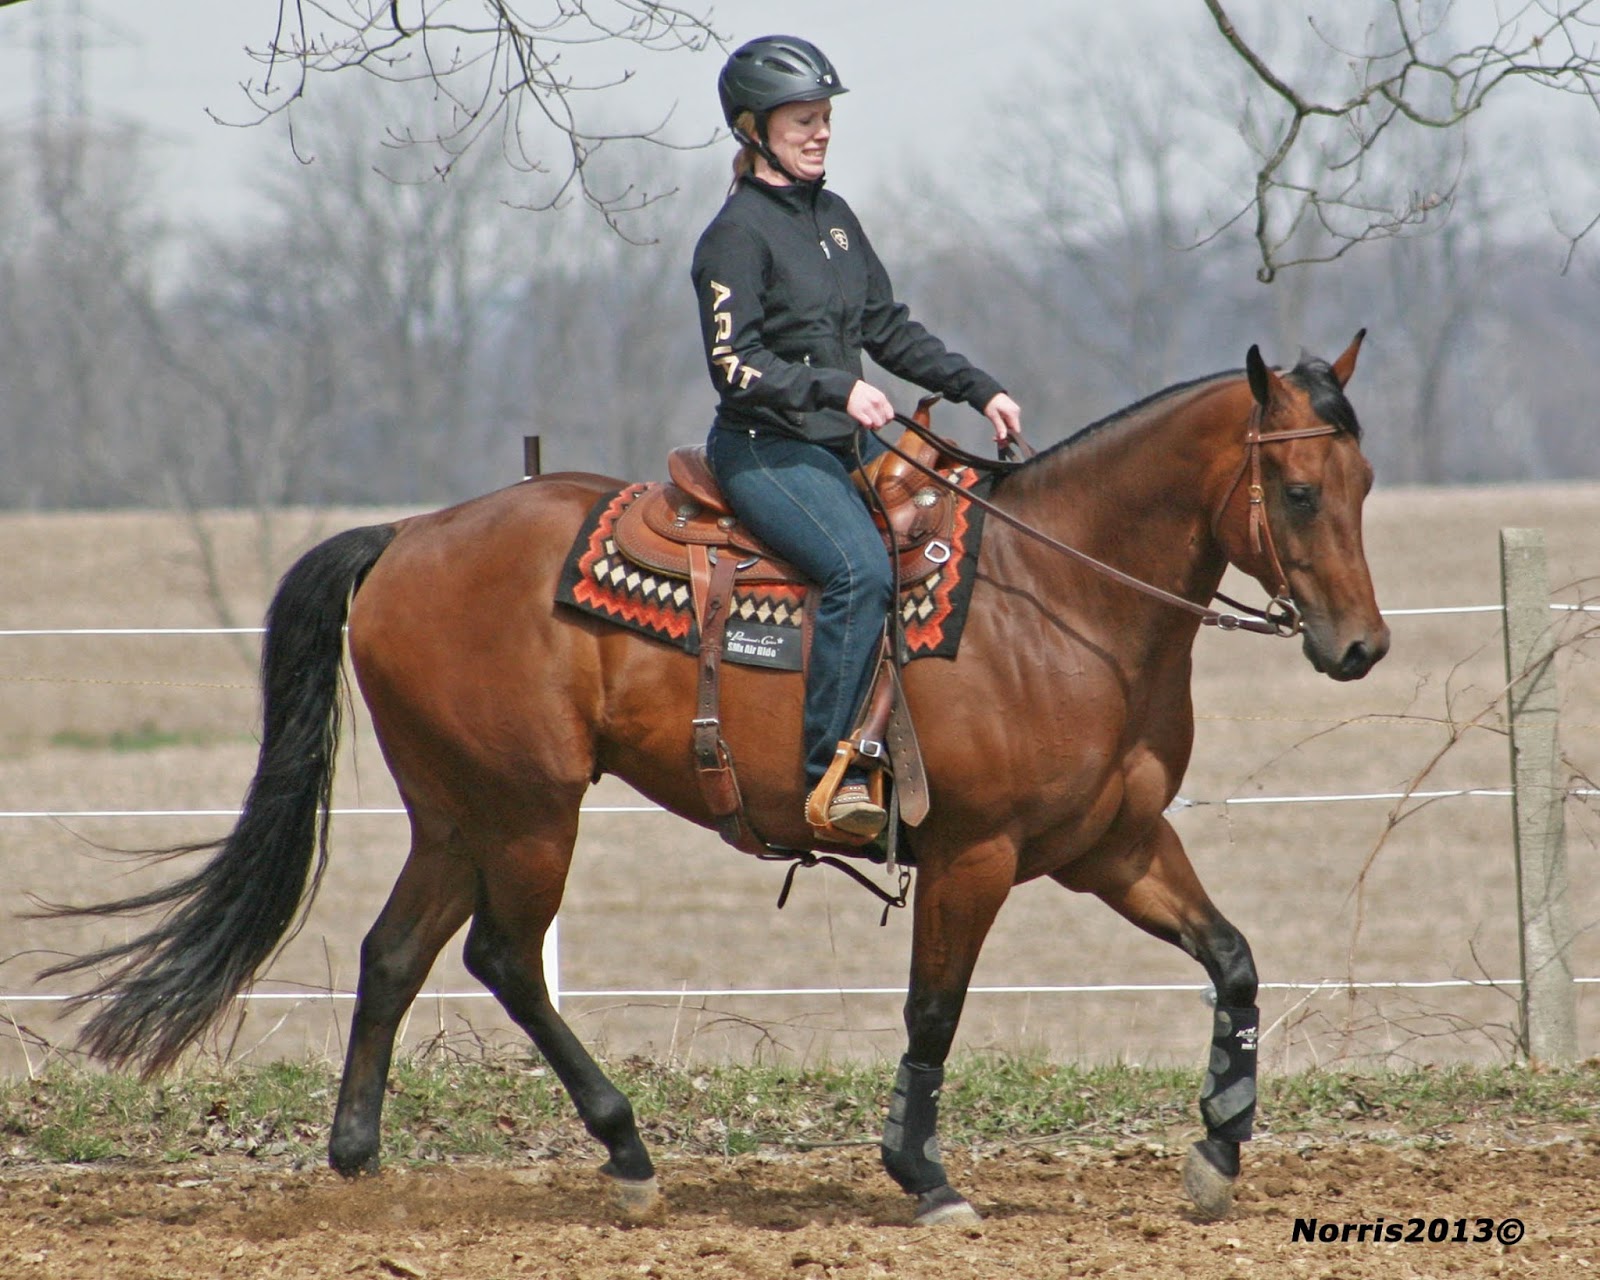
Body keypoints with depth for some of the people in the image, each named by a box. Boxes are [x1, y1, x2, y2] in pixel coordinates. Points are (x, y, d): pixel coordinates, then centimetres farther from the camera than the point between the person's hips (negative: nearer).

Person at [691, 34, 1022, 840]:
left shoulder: (833, 218, 15)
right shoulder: (737, 235, -9)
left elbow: (888, 330, 20)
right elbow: (735, 365, -17)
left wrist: (978, 390, 11)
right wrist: (836, 388, -28)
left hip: (845, 443, 9)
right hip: (766, 450, -9)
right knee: (861, 569, -31)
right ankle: (828, 773, -32)